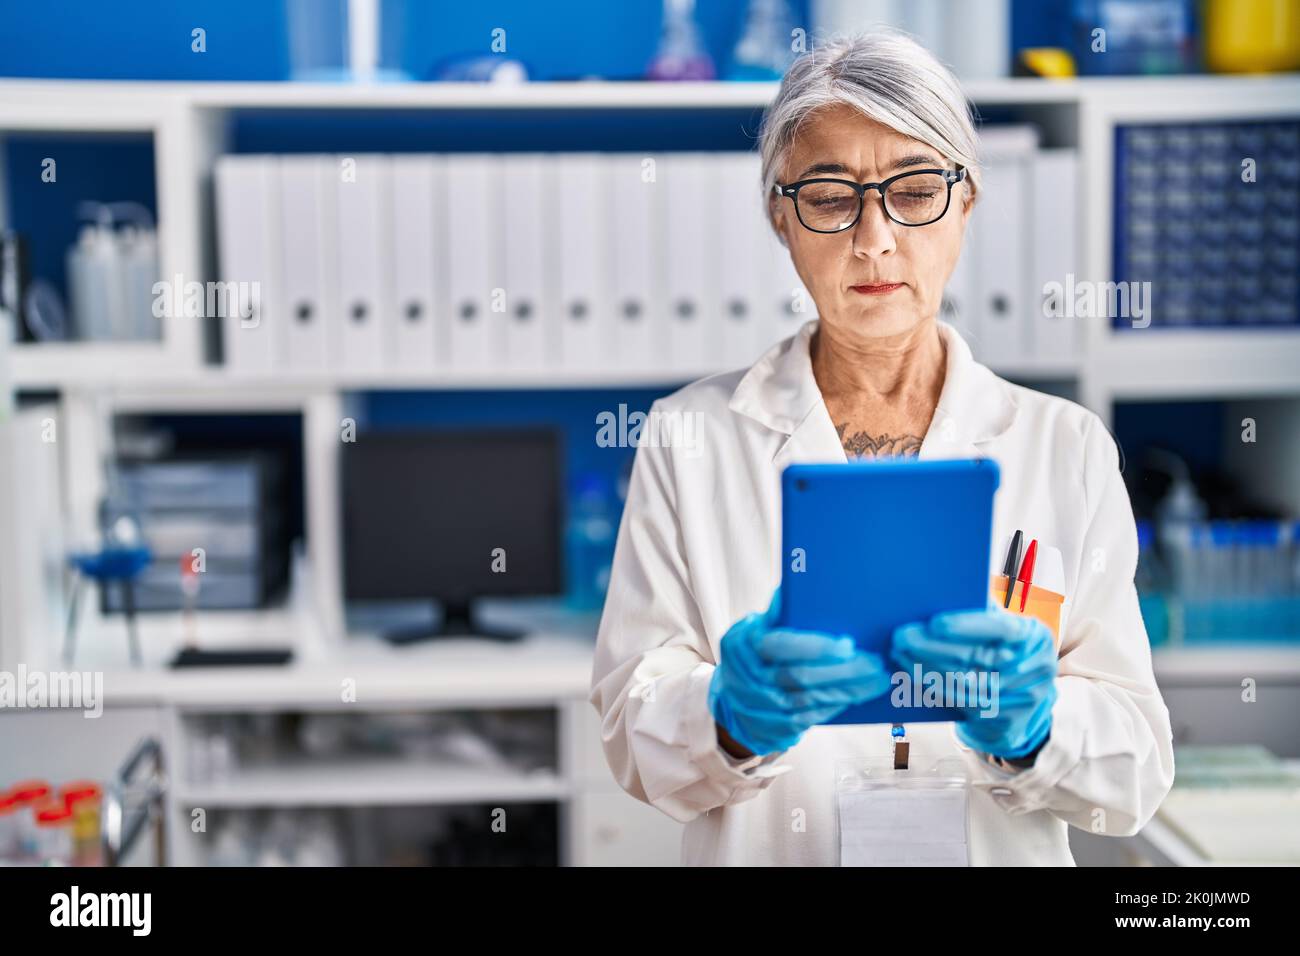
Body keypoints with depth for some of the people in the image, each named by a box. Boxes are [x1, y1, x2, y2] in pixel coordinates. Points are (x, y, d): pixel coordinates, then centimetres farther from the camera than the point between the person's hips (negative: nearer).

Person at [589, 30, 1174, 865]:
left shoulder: (1067, 449, 2)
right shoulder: (692, 439, 1)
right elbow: (634, 730, -4)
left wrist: (1029, 721, -19)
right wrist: (731, 713, -22)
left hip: (997, 855, 0)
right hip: (758, 852, 0)